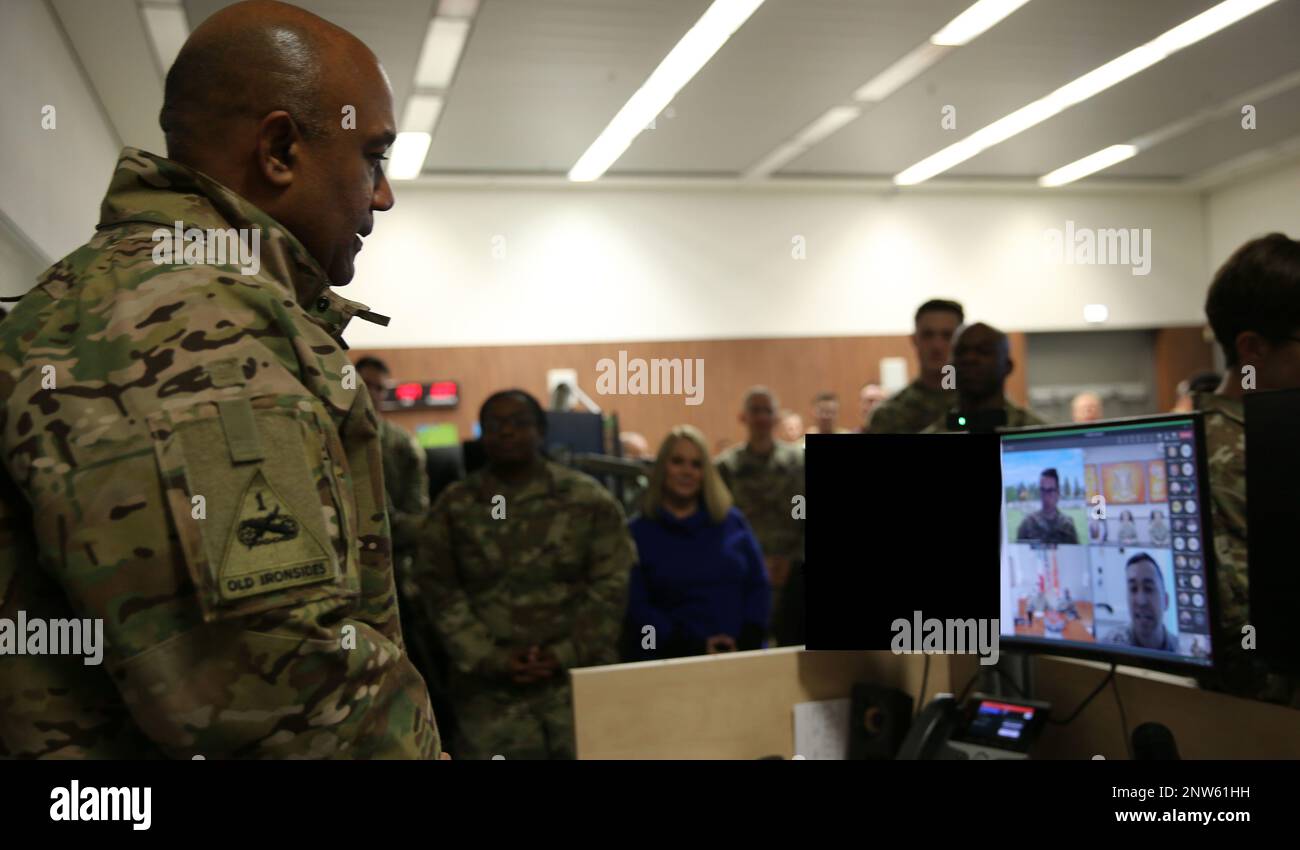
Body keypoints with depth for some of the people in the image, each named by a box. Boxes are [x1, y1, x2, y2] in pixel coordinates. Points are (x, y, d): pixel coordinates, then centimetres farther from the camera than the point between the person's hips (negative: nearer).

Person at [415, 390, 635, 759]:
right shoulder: (454, 506, 6)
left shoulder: (588, 499, 4)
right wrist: (492, 659, -10)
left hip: (578, 675, 0)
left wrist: (566, 654, -9)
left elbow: (610, 584, 0)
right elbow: (440, 592, 0)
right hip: (490, 688, 0)